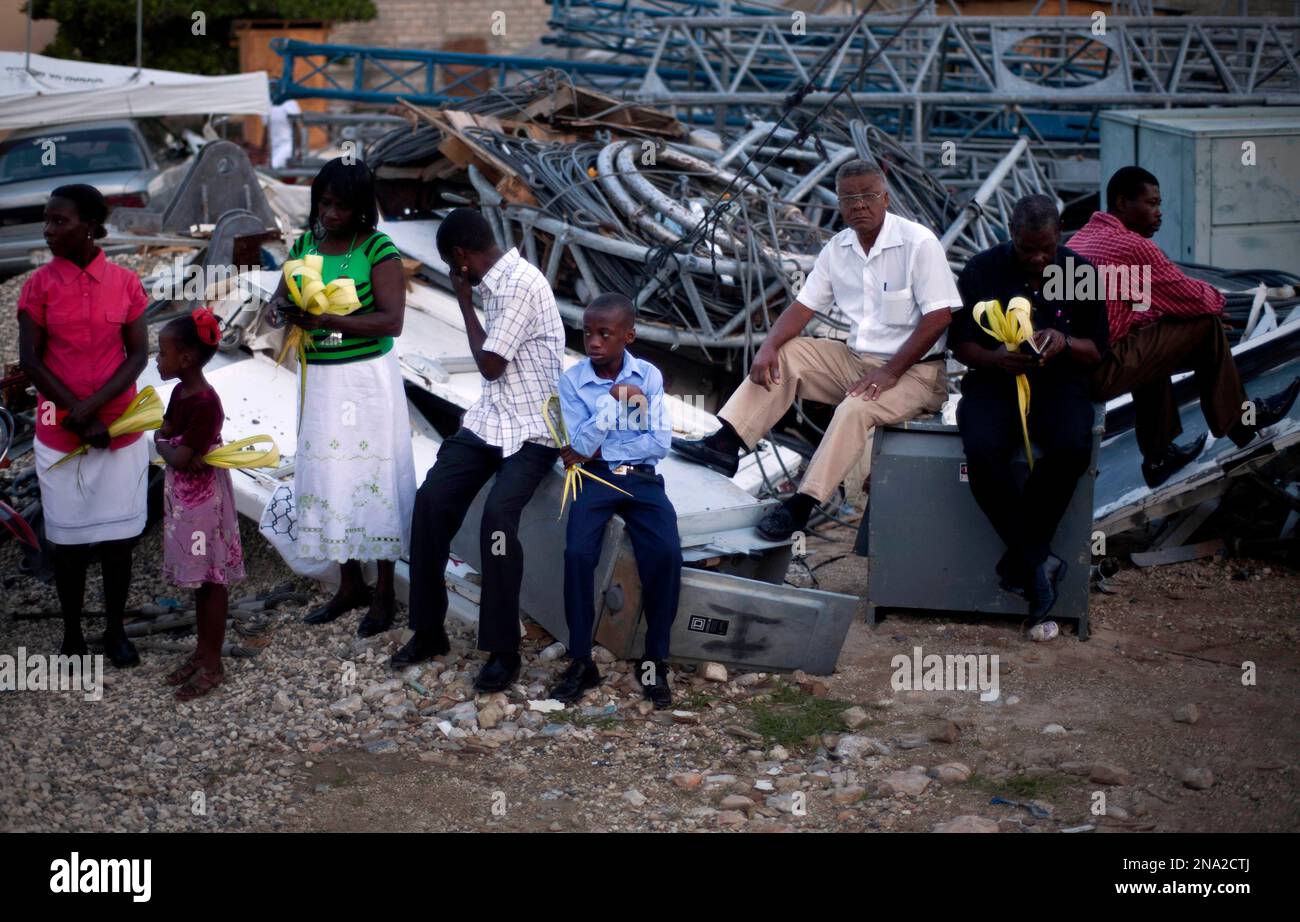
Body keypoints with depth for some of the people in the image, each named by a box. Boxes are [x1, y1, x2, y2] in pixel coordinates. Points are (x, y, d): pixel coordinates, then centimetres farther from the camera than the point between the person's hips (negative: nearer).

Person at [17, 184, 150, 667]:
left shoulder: (125, 282, -2)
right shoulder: (39, 284, -4)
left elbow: (138, 355, -4)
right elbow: (29, 360, -6)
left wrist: (94, 404, -17)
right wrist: (78, 415, -14)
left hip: (121, 428, 1)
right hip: (60, 432, 0)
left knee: (118, 536, 6)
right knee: (69, 538, 6)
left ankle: (115, 630, 21)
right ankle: (72, 635, 18)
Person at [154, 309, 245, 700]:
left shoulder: (206, 404, -23)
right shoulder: (180, 393, 6)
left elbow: (179, 458, -25)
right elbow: (161, 436, 8)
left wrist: (167, 446, -6)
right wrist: (176, 450, -11)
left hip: (204, 501, -9)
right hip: (182, 499, 9)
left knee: (212, 579, 2)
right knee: (199, 579, 17)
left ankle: (213, 664, 10)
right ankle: (202, 652, 28)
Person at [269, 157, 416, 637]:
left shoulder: (378, 249, -9)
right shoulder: (305, 244, 7)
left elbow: (391, 321, -16)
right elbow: (280, 297, 9)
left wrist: (328, 320, -24)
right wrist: (286, 306, -15)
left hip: (367, 381, -5)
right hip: (320, 380, 5)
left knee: (372, 478, -1)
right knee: (329, 478, 8)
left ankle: (385, 592, 9)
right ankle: (350, 585, 21)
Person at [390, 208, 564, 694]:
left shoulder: (522, 284, -17)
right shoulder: (497, 281, 11)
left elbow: (490, 364, -14)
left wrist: (465, 303, -5)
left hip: (532, 430, -8)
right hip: (490, 419, 8)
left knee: (498, 514, -28)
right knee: (431, 499, -9)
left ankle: (503, 650, -16)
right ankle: (429, 631, 2)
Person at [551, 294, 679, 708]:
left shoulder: (649, 376, 1)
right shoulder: (572, 380, -2)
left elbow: (660, 443, -5)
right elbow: (581, 447, -10)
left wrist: (600, 450, -9)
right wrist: (614, 399, -20)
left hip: (641, 477, 1)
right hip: (594, 477, 0)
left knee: (666, 553, -25)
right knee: (578, 553, -26)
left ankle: (655, 659, -10)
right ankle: (581, 661, -12)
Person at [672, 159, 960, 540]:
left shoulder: (918, 243, -14)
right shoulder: (838, 248, 6)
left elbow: (939, 317, -18)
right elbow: (803, 306, 5)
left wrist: (890, 372, -23)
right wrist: (768, 346, -14)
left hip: (914, 369, -7)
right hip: (857, 358, 7)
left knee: (856, 408, -33)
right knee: (781, 358, -6)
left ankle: (802, 504, -30)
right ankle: (724, 444, -18)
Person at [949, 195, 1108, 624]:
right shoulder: (982, 270, 3)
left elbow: (1097, 351, 9)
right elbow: (959, 342, 5)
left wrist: (1065, 343, -15)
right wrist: (995, 358, -17)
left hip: (1058, 383, 1)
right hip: (993, 380, 0)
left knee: (1072, 449, -34)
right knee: (982, 451, -35)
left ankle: (1018, 563, -21)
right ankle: (1037, 561, -21)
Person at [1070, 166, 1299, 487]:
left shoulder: (1083, 237, 14)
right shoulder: (1133, 246, -13)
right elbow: (1194, 300, -6)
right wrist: (1217, 298, 16)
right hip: (1102, 370, -9)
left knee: (1151, 338, 35)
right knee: (1206, 325, -1)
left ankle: (1158, 456, 36)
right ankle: (1237, 420, 19)